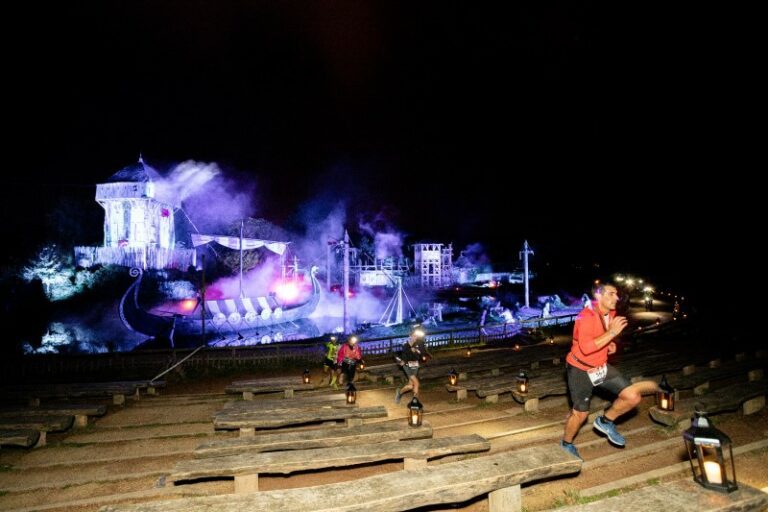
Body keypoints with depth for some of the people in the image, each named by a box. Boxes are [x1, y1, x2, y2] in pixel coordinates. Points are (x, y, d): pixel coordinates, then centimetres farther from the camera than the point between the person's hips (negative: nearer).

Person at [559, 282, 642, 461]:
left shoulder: (611, 313, 0)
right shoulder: (586, 316, -27)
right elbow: (586, 347, -37)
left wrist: (611, 344, -1)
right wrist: (612, 333, -36)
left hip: (601, 366, 7)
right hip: (580, 369, -7)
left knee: (634, 396, -4)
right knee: (581, 413, 4)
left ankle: (605, 421, 20)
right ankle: (566, 444, 31)